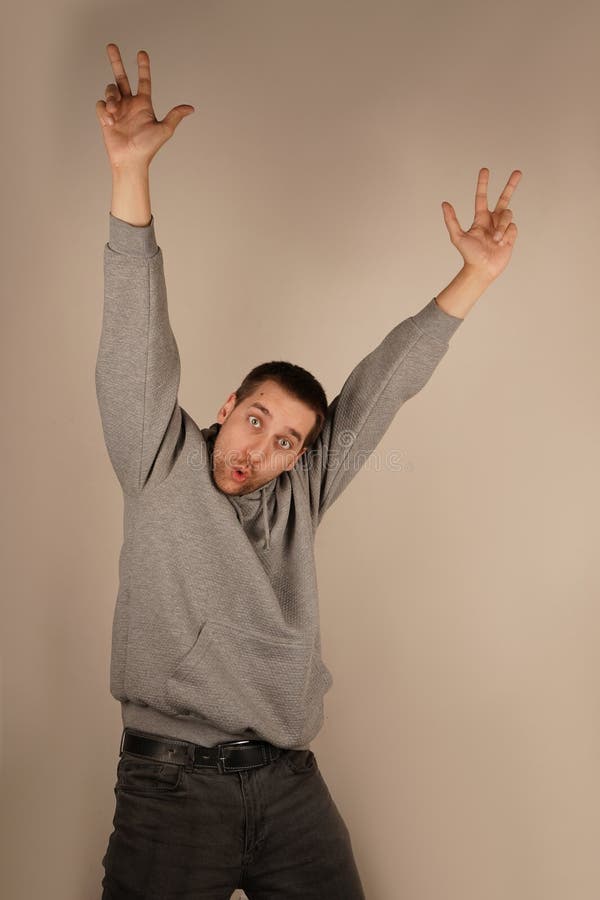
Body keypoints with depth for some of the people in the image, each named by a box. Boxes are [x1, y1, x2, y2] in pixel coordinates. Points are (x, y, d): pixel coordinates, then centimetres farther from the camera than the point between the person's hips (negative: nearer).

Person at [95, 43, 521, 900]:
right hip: (171, 782, -3)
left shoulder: (301, 491, 9)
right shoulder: (161, 466, 0)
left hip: (289, 786, 4)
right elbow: (138, 347, -11)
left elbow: (383, 386, 8)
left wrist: (475, 276, 5)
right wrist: (130, 169, -20)